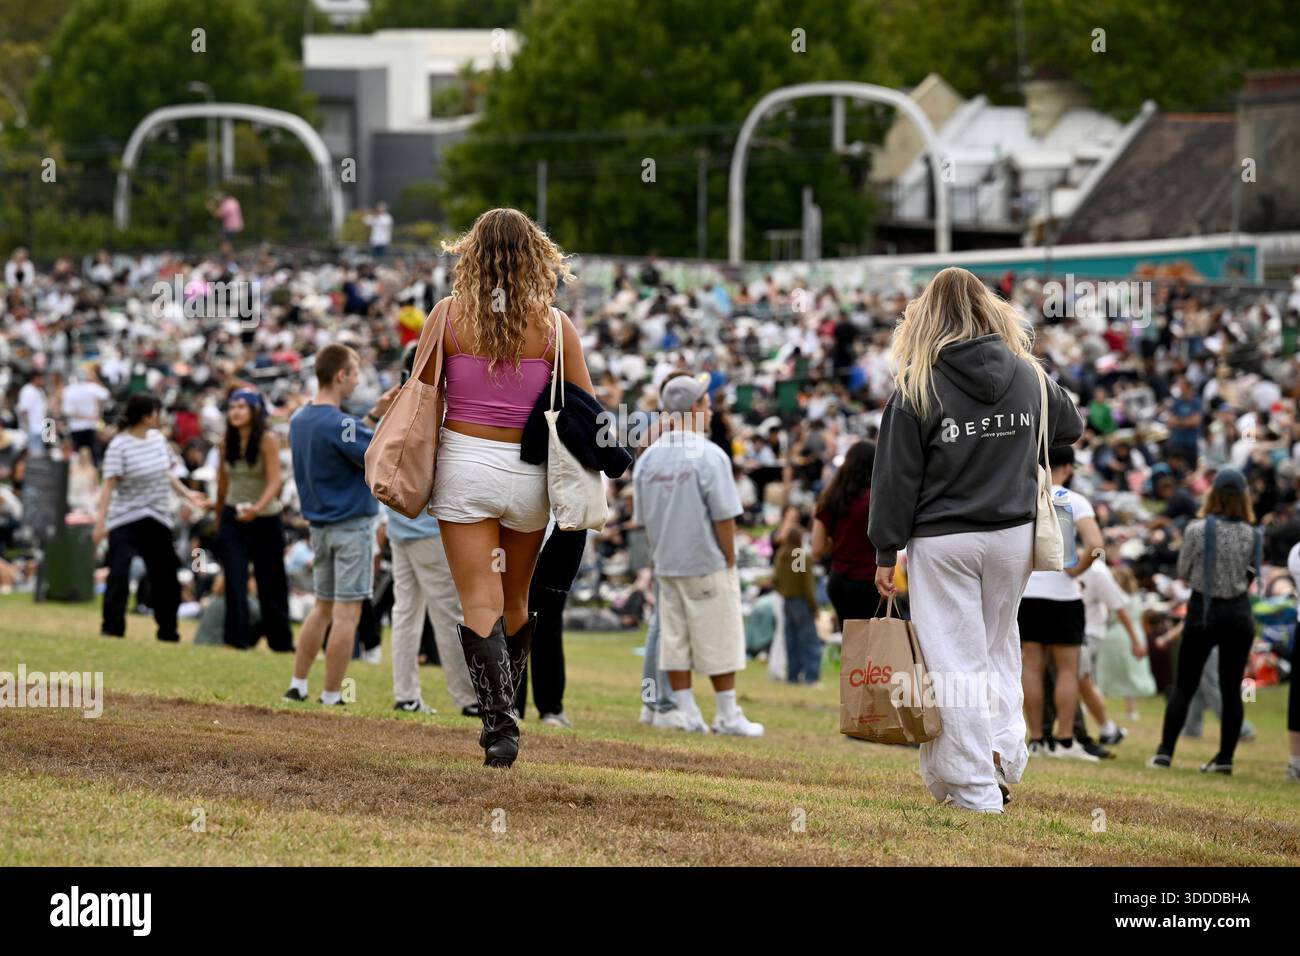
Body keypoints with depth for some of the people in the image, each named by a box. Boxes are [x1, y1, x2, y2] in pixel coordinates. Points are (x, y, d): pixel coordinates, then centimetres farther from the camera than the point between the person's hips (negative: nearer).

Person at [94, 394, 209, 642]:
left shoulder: (159, 439, 5)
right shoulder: (119, 446, -15)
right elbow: (109, 484, -19)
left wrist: (187, 494, 13)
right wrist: (101, 520, -26)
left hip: (157, 520, 6)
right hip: (125, 521, -6)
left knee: (164, 576, 10)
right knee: (118, 574, -15)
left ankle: (168, 631, 22)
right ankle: (112, 628, -9)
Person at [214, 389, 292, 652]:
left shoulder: (267, 441, -12)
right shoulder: (226, 443, 0)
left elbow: (275, 481, -20)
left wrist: (257, 507, -36)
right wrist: (218, 517, 17)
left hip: (265, 519, -3)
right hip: (233, 517, 3)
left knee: (270, 584, 7)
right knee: (234, 580, -11)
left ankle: (280, 640, 20)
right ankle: (238, 638, -10)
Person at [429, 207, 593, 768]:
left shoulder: (450, 315, -6)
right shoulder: (554, 326, -5)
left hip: (463, 465, -2)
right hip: (528, 473, 2)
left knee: (480, 602, -3)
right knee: (516, 600, 19)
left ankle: (499, 721, -18)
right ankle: (503, 714, 28)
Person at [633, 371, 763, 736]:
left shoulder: (648, 458, 4)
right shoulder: (709, 455, -15)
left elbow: (642, 518, 9)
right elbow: (724, 516, -15)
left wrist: (659, 556, 16)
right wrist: (730, 562, -5)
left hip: (666, 565, 6)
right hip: (707, 567, -6)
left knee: (674, 641, 9)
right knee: (719, 642, 2)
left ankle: (686, 713, 10)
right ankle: (728, 716, 5)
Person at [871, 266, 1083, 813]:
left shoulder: (917, 384, -10)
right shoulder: (1026, 374, 1)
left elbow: (896, 475, -9)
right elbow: (1070, 426, 21)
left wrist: (886, 551, -2)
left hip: (943, 541, -4)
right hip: (1013, 534, 4)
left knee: (956, 661, -1)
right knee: (999, 649, 20)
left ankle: (975, 788, -2)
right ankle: (1006, 757, 8)